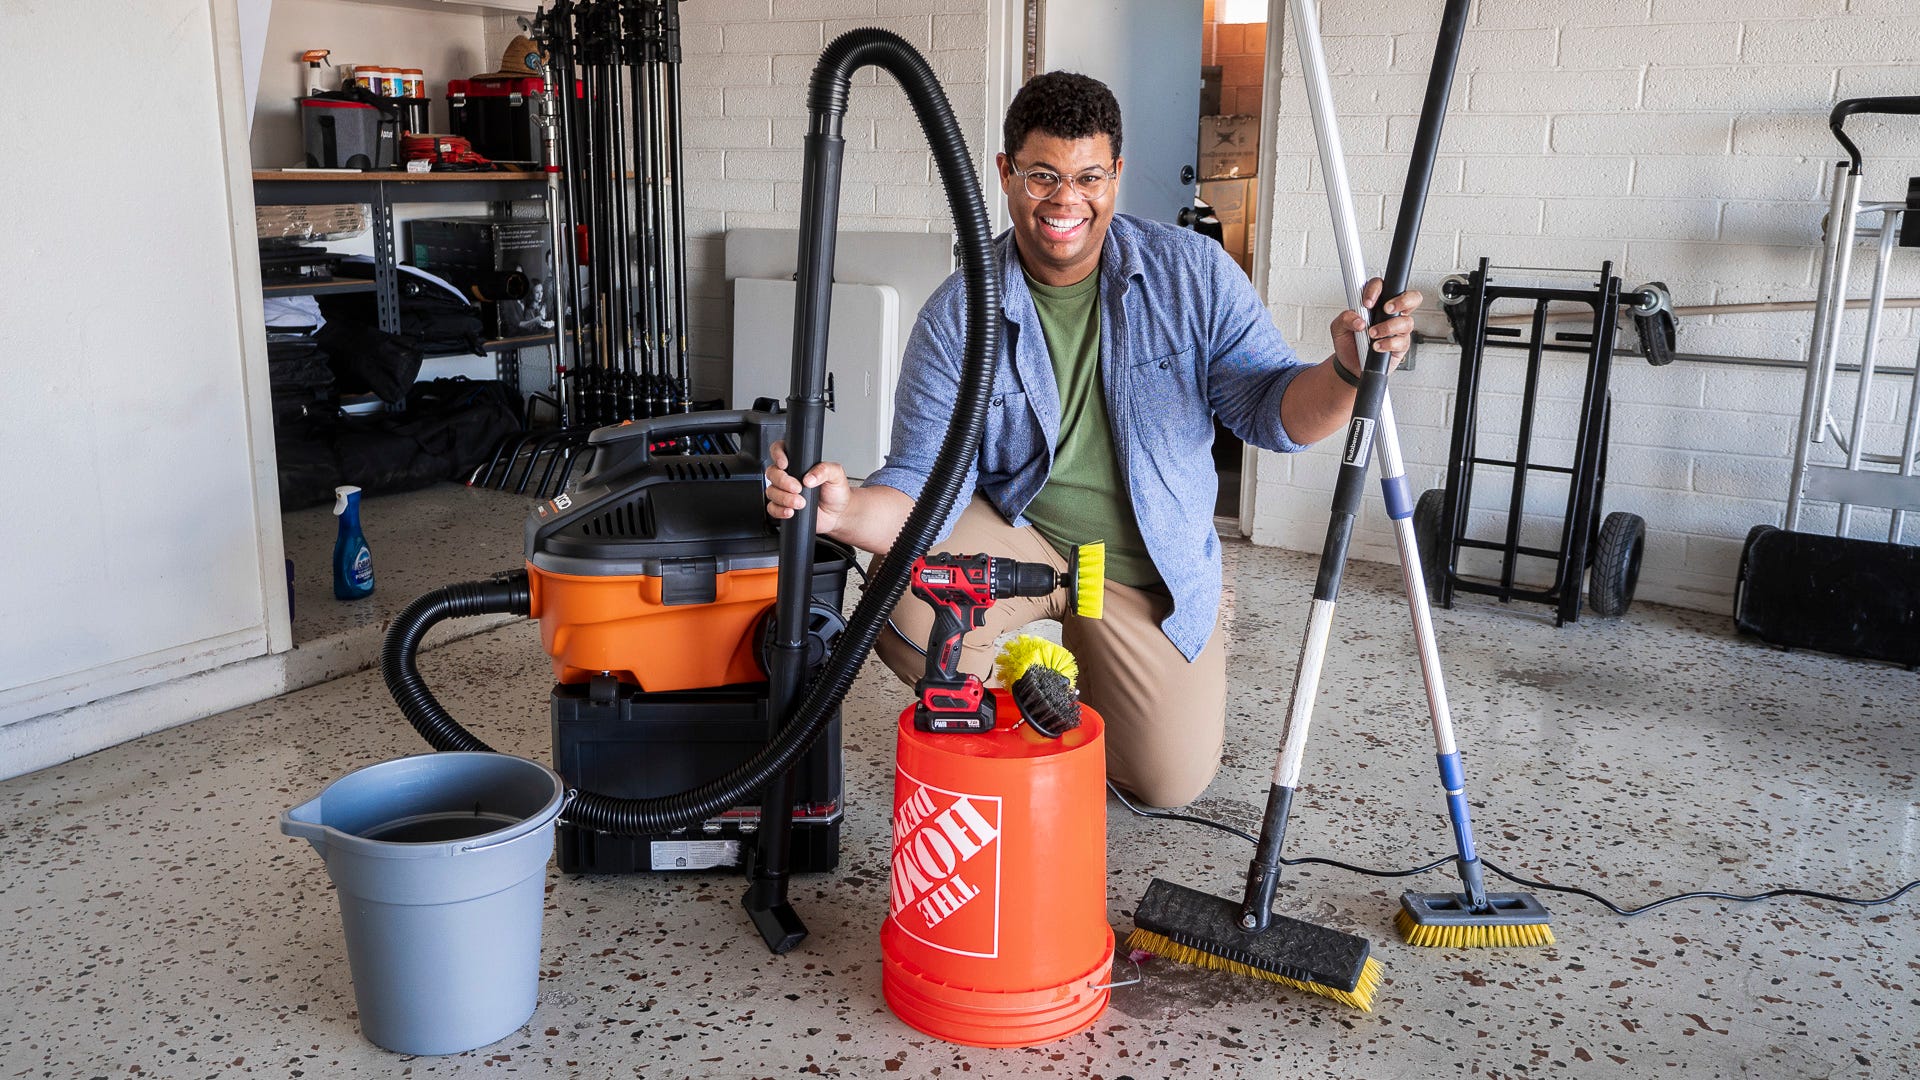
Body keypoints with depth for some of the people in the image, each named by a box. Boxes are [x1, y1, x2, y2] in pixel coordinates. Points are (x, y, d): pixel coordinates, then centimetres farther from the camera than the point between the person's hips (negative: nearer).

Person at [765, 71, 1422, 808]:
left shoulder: (1194, 274, -13)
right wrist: (846, 510, -41)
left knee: (1169, 783, 6)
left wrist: (1346, 372, -35)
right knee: (910, 609, -33)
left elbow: (1269, 409, -13)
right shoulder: (956, 317, -15)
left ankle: (1082, 659, 38)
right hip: (1012, 533, -1)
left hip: (1152, 568, 2)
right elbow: (927, 484, -19)